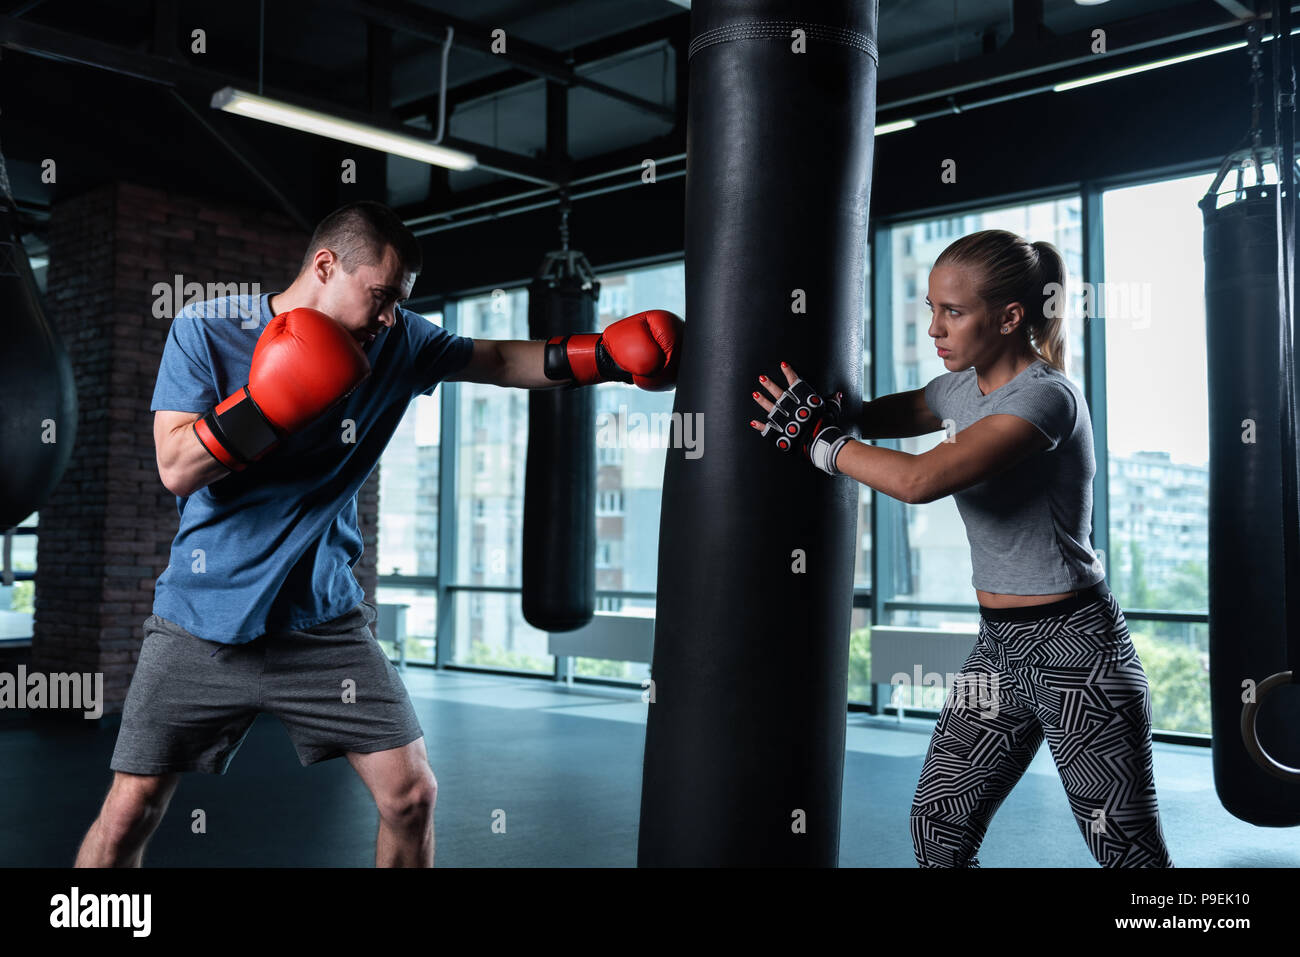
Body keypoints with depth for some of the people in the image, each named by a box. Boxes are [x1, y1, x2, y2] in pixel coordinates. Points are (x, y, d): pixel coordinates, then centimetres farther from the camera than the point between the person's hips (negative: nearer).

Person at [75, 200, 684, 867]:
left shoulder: (397, 343, -2)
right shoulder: (206, 329, -8)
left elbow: (501, 361, 6)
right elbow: (176, 469, -15)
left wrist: (608, 355, -6)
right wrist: (269, 402, -28)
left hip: (322, 620, 2)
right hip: (203, 619, -2)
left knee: (411, 795, -2)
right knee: (129, 814, 2)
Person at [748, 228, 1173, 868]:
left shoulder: (1045, 396, -21)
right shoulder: (963, 388, 6)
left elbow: (919, 481, -33)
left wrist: (817, 439, -22)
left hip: (1073, 648, -8)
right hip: (998, 644, 8)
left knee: (1128, 851, 5)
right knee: (936, 827, 8)